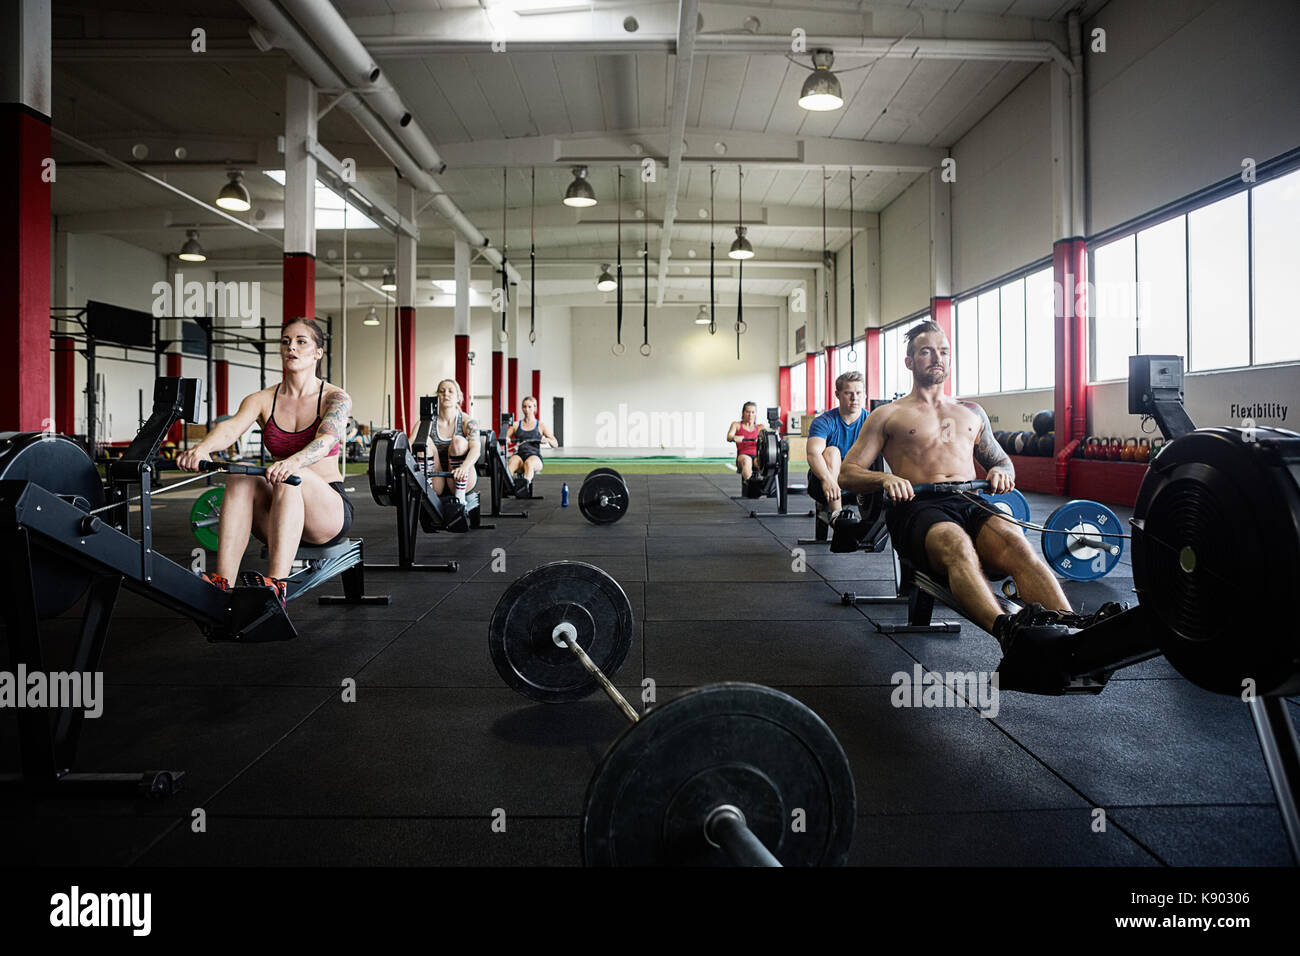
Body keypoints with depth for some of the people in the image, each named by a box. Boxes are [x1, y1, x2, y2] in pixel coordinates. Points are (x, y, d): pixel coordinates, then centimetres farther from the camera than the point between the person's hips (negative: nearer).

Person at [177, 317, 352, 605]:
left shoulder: (335, 398, -3)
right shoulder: (263, 400, 6)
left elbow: (327, 439, -25)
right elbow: (231, 427, -16)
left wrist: (293, 462, -48)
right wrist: (202, 448, -40)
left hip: (328, 514, -3)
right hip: (278, 516, 3)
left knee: (291, 477, -35)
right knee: (241, 475, -27)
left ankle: (276, 586, -48)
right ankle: (222, 584, -36)